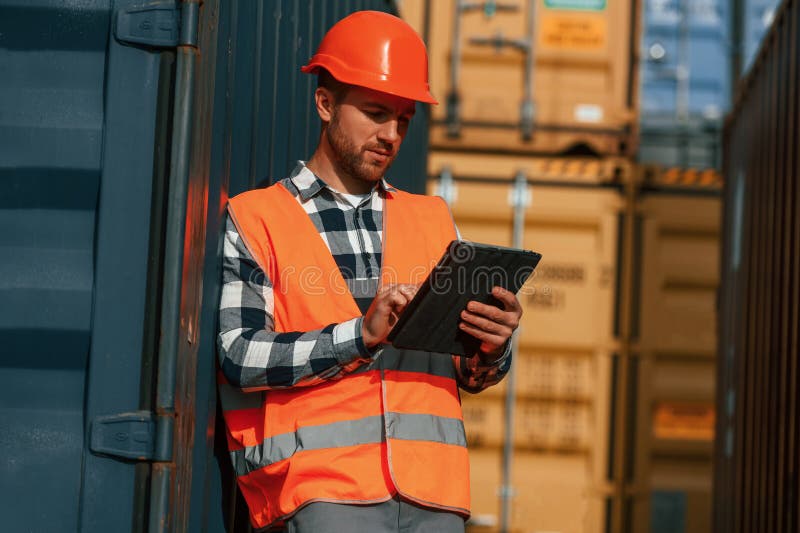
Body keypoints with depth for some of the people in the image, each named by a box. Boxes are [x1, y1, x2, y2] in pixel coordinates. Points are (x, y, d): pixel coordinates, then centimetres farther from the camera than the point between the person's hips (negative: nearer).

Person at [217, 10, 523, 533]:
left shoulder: (434, 219, 22)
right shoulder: (255, 219, 8)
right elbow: (240, 357, -4)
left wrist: (492, 349, -2)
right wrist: (360, 335, -13)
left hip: (434, 490, 4)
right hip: (323, 485, -4)